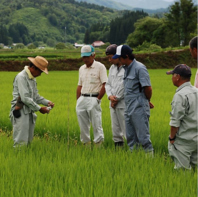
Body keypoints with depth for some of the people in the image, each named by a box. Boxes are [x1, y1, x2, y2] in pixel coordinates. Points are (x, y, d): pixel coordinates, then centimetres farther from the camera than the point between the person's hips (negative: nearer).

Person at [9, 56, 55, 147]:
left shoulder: (32, 78, 15)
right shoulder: (21, 77, -14)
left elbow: (35, 96, 22)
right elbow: (25, 98, -19)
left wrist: (47, 102, 5)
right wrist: (39, 108, -14)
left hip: (29, 112, 9)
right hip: (21, 113, -9)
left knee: (28, 141, 10)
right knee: (21, 143, -12)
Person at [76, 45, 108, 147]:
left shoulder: (100, 67, -3)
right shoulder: (82, 69, 18)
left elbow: (105, 85, -8)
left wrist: (97, 100, -12)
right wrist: (78, 100, 12)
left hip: (93, 99, -6)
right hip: (82, 99, 7)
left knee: (96, 125, -8)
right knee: (83, 126, 7)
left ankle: (98, 144, -5)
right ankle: (86, 144, 14)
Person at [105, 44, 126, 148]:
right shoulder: (112, 68, 16)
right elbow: (108, 84, 19)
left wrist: (116, 98, -9)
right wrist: (110, 96, 1)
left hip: (123, 103, -8)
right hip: (113, 104, 8)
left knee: (126, 128, -11)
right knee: (115, 130, 11)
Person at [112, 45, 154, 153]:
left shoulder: (139, 68, -14)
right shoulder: (127, 68, 14)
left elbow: (148, 88, -15)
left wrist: (147, 102, -1)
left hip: (139, 108, -9)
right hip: (129, 108, 9)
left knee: (143, 136, -6)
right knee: (130, 138, 13)